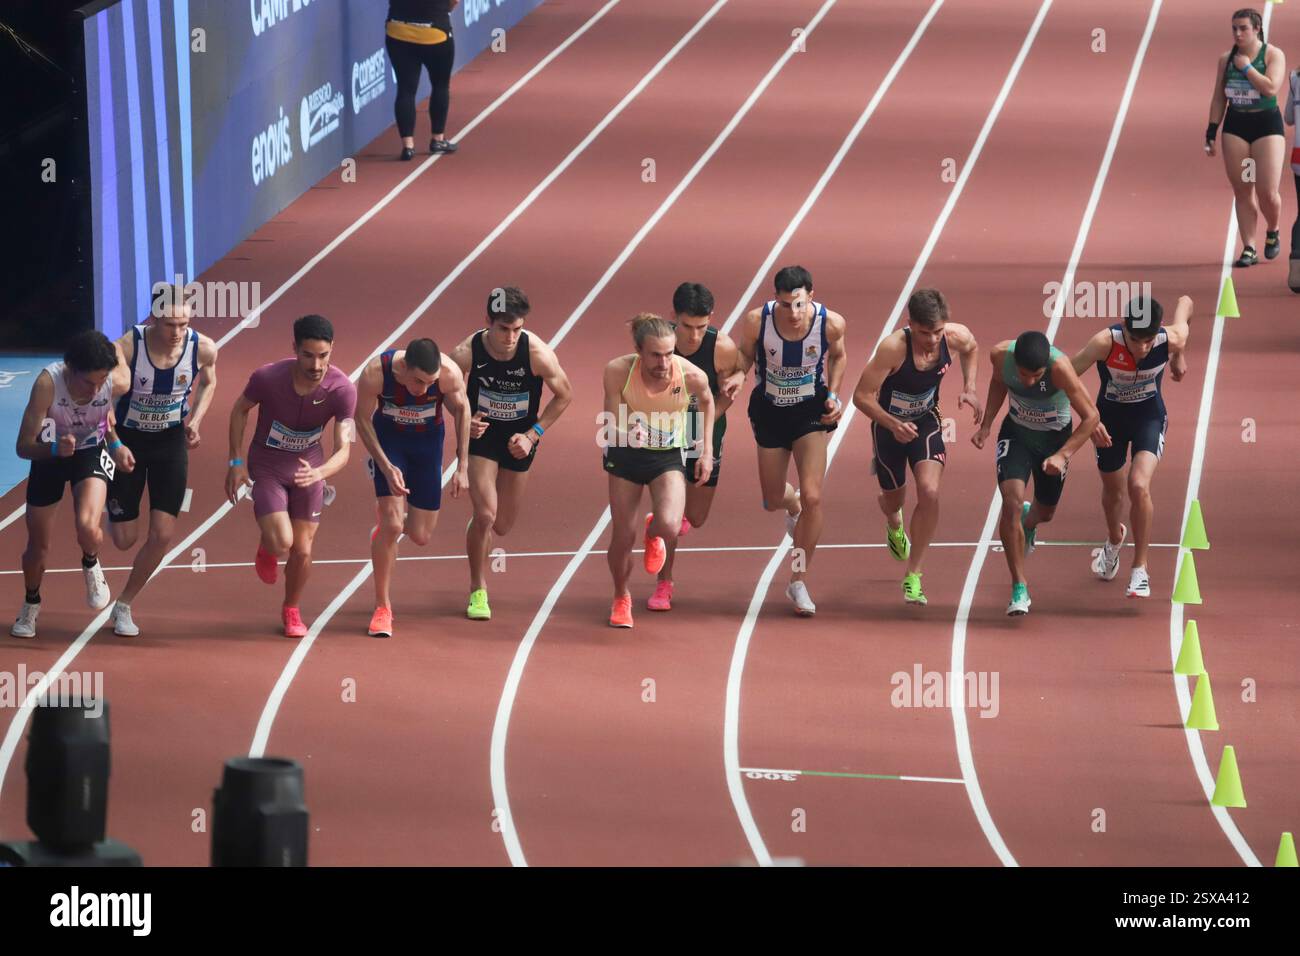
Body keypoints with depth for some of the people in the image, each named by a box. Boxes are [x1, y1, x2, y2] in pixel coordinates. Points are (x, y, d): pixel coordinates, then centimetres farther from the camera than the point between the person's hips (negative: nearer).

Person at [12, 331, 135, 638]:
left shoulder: (118, 382, -29)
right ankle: (31, 604, 42)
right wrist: (55, 449, -50)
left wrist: (116, 444, -11)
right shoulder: (48, 383, -36)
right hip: (50, 453, 0)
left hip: (92, 451, 0)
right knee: (38, 544, 10)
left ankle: (91, 566, 11)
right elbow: (24, 446, -31)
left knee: (87, 527, -26)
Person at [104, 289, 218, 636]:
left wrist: (195, 420, -10)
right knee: (125, 539, 3)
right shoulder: (126, 347, -29)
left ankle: (123, 606, 16)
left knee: (162, 535, -6)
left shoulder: (202, 348, -19)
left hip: (171, 442, 2)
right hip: (127, 439, -2)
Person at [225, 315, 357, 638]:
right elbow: (240, 410, -6)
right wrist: (236, 462, -7)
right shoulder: (268, 377, -28)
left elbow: (343, 449, -25)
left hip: (308, 466, 2)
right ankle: (266, 549, 22)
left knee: (303, 550, 5)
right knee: (281, 542, -18)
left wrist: (318, 473, -46)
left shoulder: (343, 390, -25)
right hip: (266, 465, -2)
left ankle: (291, 611, 34)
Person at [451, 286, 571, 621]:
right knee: (485, 514, -17)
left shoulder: (537, 353, -25)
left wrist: (533, 434, -12)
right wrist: (465, 420, -22)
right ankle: (478, 591, 3)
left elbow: (564, 394, -8)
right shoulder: (466, 353, -24)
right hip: (481, 433, -1)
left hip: (519, 439, 1)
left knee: (502, 525, 11)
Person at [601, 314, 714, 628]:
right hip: (626, 454, 1)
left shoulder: (692, 376, -23)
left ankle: (654, 534, 18)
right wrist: (627, 434, -41)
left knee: (669, 528, -24)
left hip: (669, 457, -1)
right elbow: (612, 426, -18)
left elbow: (707, 402, 2)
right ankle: (621, 599, 37)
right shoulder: (618, 372, -24)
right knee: (622, 536, 4)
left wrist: (707, 451, 2)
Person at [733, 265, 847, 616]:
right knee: (773, 501, 14)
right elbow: (744, 354, -2)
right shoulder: (758, 320, -22)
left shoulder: (831, 323, -19)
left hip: (811, 411, -1)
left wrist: (833, 395, -5)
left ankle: (799, 581, 1)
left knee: (812, 496, -15)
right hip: (769, 411, 1)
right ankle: (792, 504, 55)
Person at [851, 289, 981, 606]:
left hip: (926, 422, 2)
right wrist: (893, 424, -43)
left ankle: (913, 577, -7)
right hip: (888, 425, -2)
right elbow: (862, 396, -28)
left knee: (929, 493, -20)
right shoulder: (893, 348, -35)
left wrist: (969, 389, -7)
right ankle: (894, 524, 59)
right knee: (894, 499, 16)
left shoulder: (956, 337, -22)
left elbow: (972, 349, 7)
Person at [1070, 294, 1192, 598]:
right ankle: (1114, 541, 55)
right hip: (1110, 416, 1)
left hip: (1150, 416, -1)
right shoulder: (1105, 342, -35)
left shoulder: (1172, 339, -30)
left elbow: (1185, 302, -7)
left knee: (1139, 485, -22)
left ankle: (1140, 569, -6)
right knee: (1113, 490, 19)